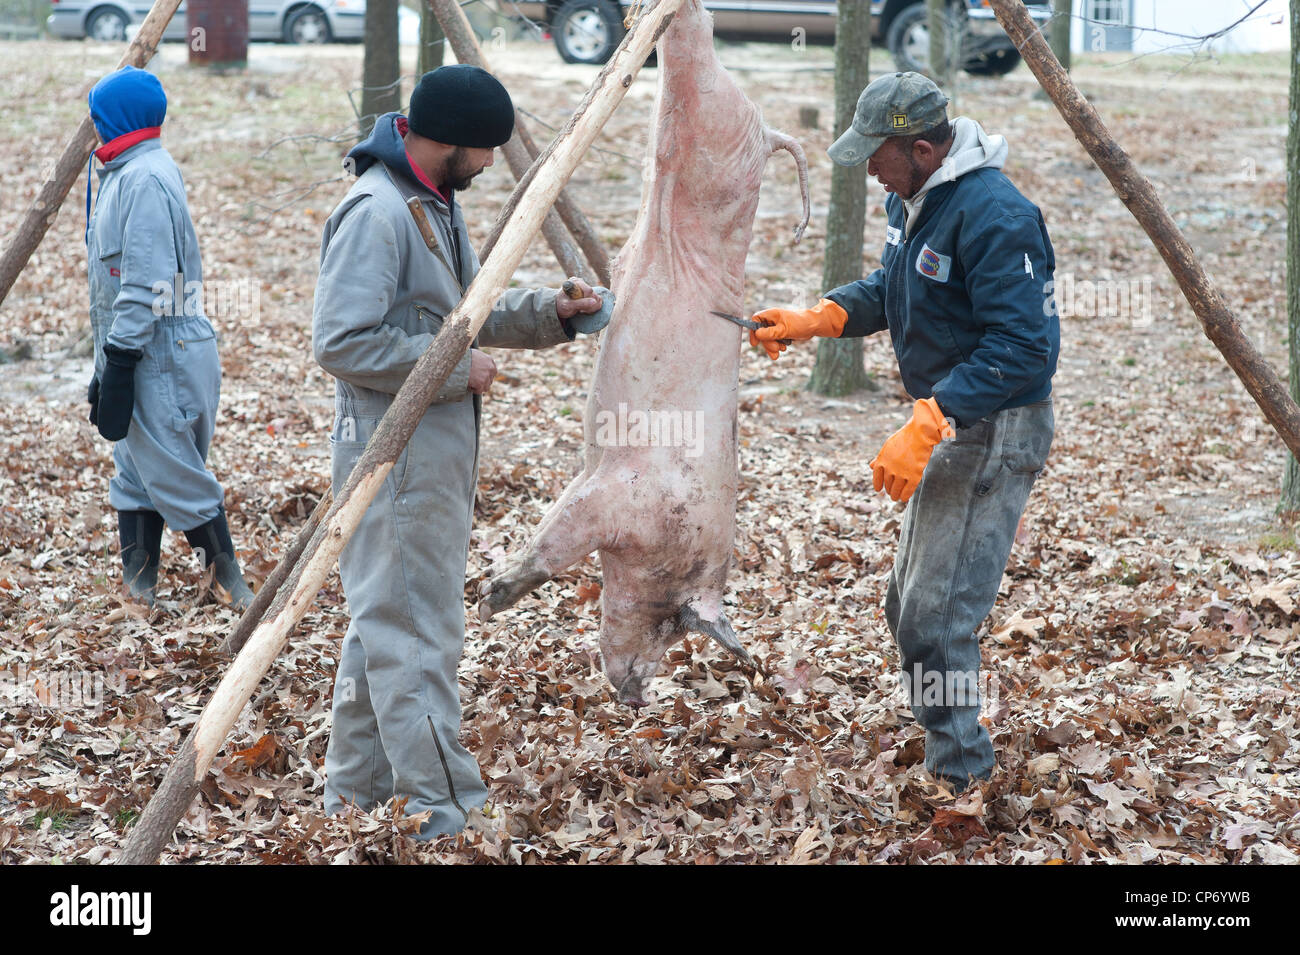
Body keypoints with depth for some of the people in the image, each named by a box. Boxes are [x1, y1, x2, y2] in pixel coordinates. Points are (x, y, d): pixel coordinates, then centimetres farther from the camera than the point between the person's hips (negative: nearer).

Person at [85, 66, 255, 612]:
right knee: (135, 470, 13)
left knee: (174, 473, -3)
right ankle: (138, 586, 19)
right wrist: (111, 359, 20)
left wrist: (118, 362, -21)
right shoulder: (127, 173, 14)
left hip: (163, 356, -10)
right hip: (138, 349, 10)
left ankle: (230, 581, 8)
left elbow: (146, 284, -22)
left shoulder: (146, 179, -18)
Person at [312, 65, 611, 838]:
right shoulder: (375, 213, -20)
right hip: (399, 454, -10)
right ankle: (443, 809, -1)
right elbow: (342, 342, -25)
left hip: (440, 454, 10)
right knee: (418, 633, -5)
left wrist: (549, 312, 6)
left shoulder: (439, 203, 12)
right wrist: (455, 369, -19)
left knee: (386, 622, 17)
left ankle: (358, 792, 27)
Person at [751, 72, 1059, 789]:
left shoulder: (995, 217, -26)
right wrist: (815, 319, 2)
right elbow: (889, 288, 20)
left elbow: (1020, 349, -30)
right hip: (945, 418, 11)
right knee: (909, 606, 19)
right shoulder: (913, 198, 6)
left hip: (991, 432, -11)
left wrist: (925, 427, -35)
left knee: (936, 621, -11)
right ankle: (953, 751, 33)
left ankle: (960, 780, -1)